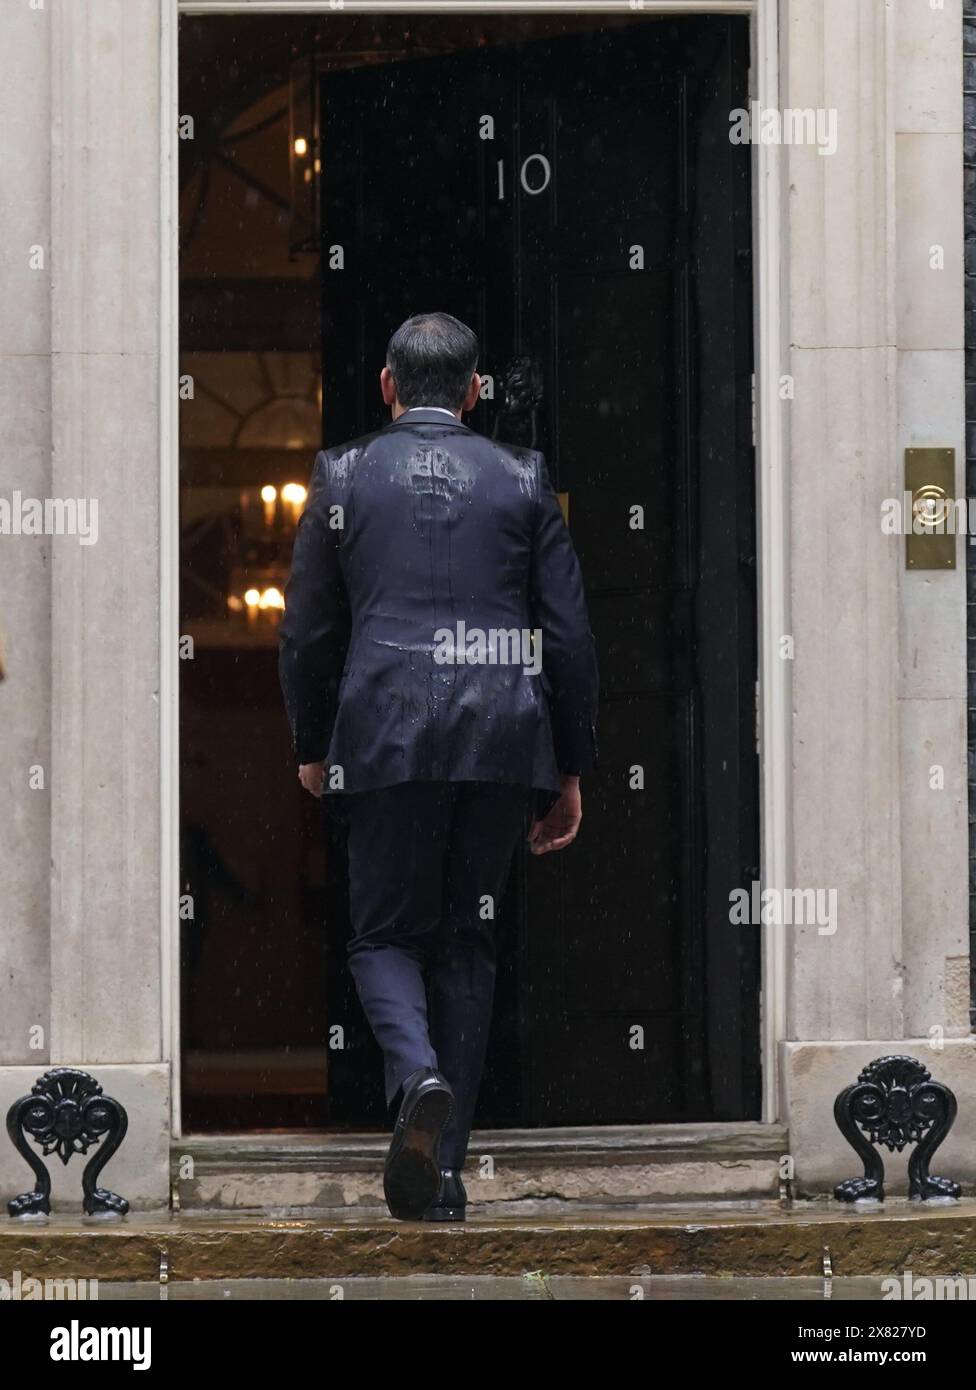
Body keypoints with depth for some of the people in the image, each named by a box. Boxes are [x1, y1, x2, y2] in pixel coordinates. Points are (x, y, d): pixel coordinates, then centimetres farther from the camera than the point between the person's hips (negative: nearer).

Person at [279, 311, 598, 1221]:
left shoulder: (342, 476, 6)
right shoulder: (521, 480, 8)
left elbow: (307, 632, 7)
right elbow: (569, 635, 6)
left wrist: (311, 747, 19)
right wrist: (569, 769, 12)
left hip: (388, 737, -1)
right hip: (505, 737, 2)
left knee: (387, 936, 9)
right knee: (466, 942, 12)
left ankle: (417, 1077, -23)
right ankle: (443, 1172, 9)